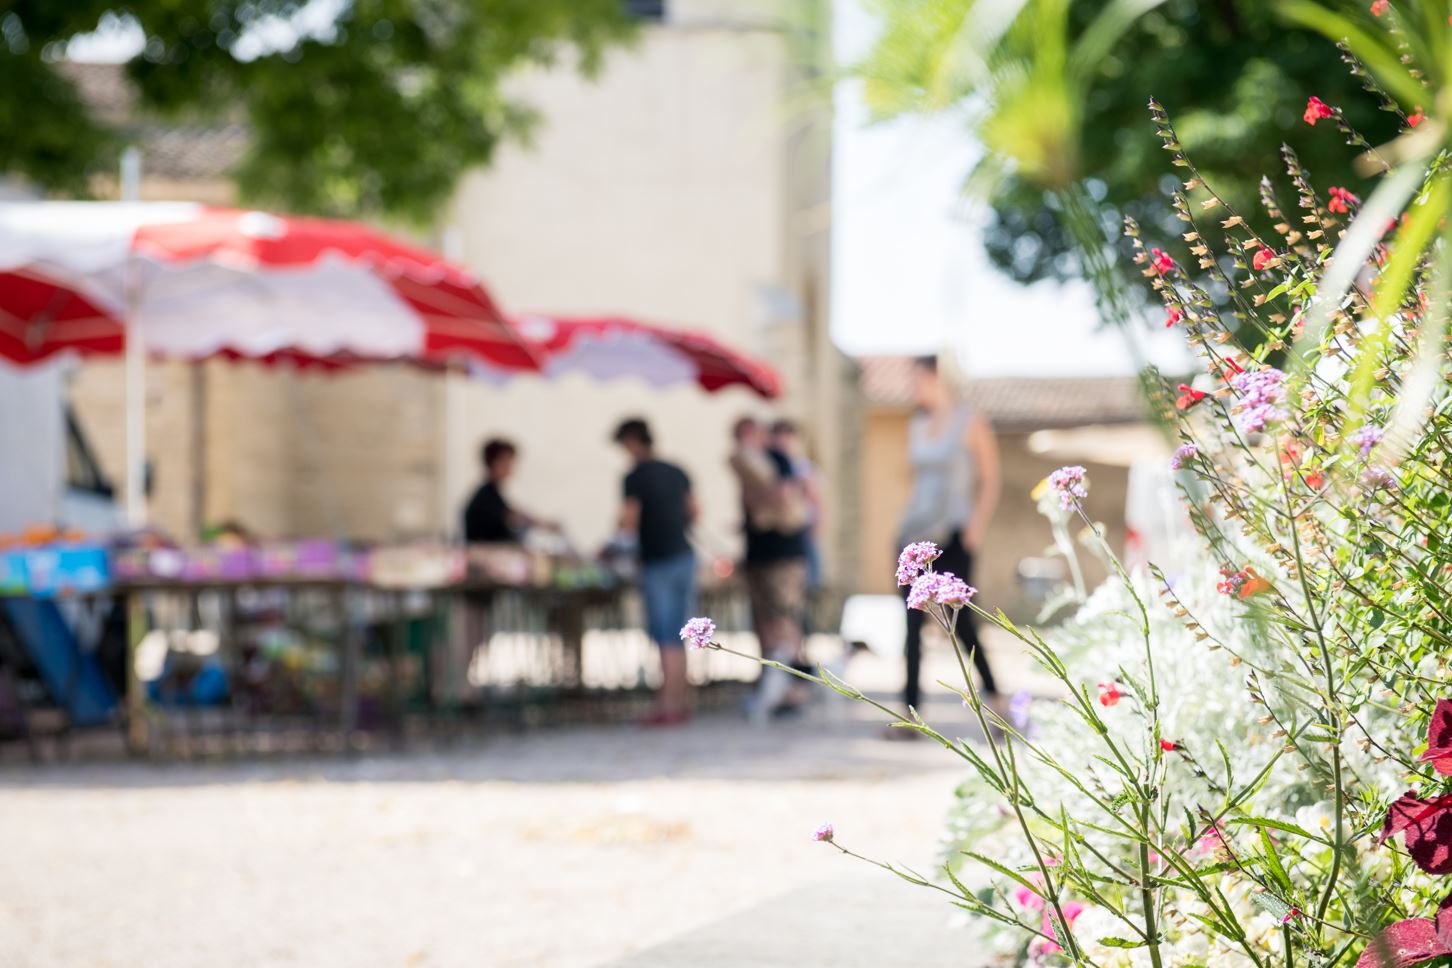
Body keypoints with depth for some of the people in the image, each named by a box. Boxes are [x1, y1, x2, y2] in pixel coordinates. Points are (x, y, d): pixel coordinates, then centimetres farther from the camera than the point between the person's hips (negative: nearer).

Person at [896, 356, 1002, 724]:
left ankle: (992, 692, 10)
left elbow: (991, 479, -4)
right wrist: (907, 522, 13)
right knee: (913, 624, -1)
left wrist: (977, 524, -14)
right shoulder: (917, 425, 14)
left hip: (953, 536, -6)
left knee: (959, 619, -9)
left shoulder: (970, 422, -3)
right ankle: (911, 715, -2)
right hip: (917, 533, 6)